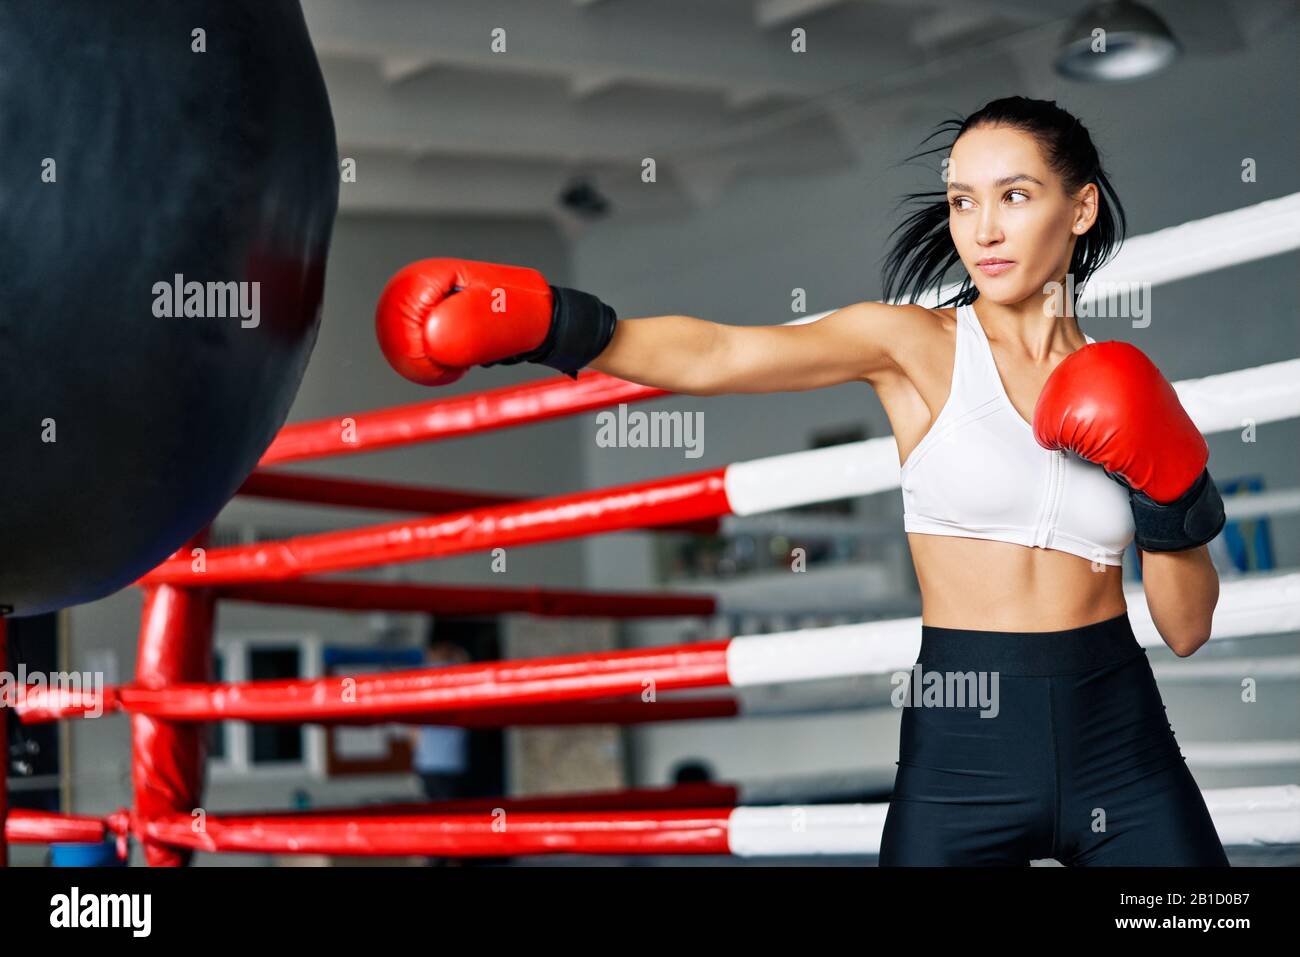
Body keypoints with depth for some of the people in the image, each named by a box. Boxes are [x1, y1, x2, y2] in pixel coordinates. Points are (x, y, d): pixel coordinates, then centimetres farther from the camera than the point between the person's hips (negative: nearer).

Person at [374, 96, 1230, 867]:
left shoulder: (1125, 387, 6)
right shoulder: (913, 343, -2)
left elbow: (1187, 630, 7)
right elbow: (713, 356, -20)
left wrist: (1173, 498, -10)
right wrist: (548, 325, -35)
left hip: (1119, 740, 3)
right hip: (962, 740, -3)